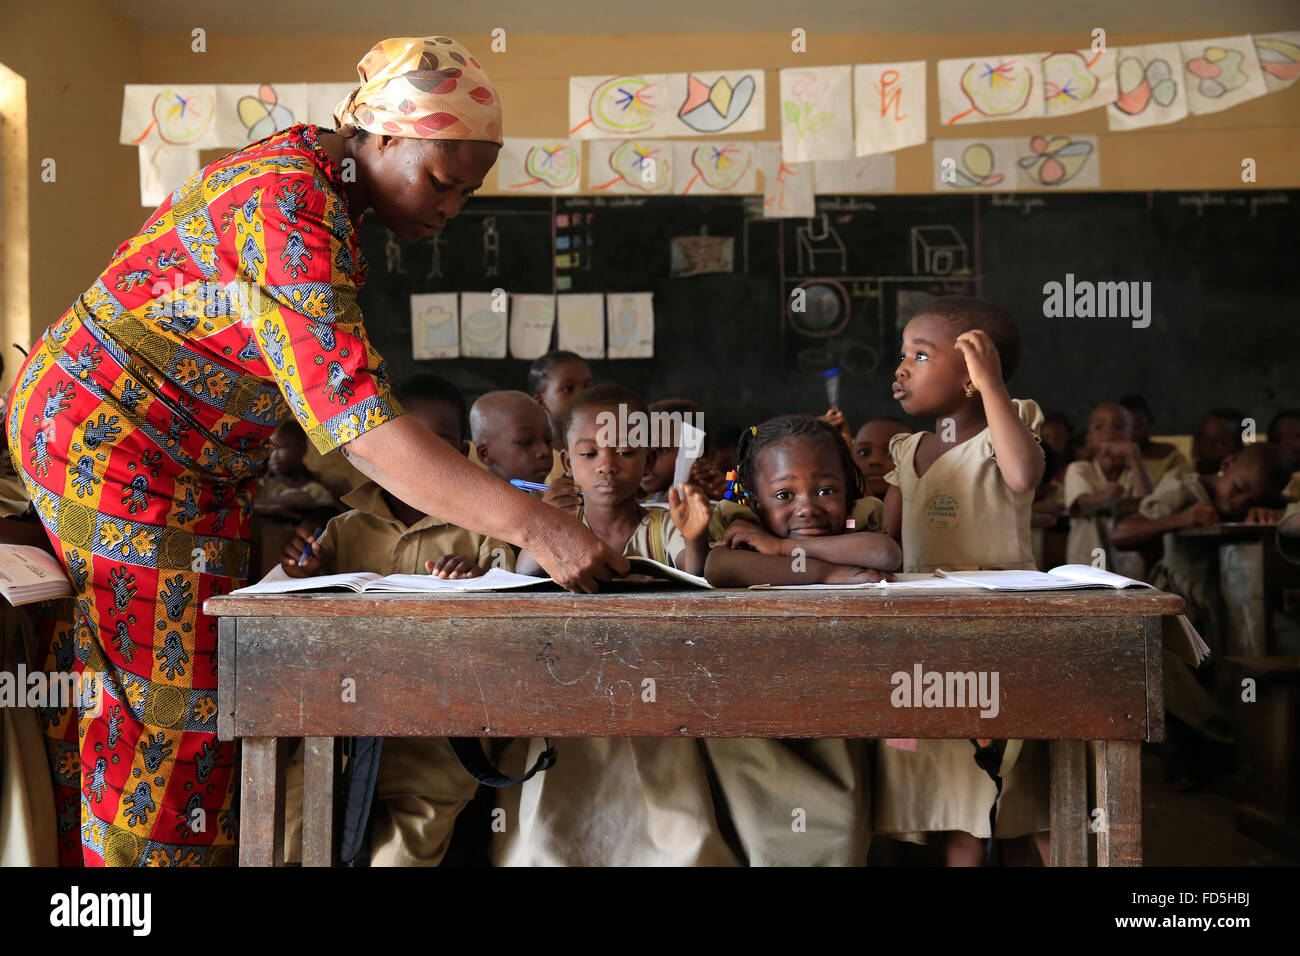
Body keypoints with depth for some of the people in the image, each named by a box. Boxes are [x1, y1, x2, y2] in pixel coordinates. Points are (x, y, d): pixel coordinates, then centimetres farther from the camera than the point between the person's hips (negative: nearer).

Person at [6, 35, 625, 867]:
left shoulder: (317, 191, 7)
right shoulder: (288, 206, -26)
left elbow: (341, 402, 7)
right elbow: (357, 416, -35)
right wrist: (532, 526, -39)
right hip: (113, 446, -9)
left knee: (112, 697, 13)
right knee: (167, 707, -5)